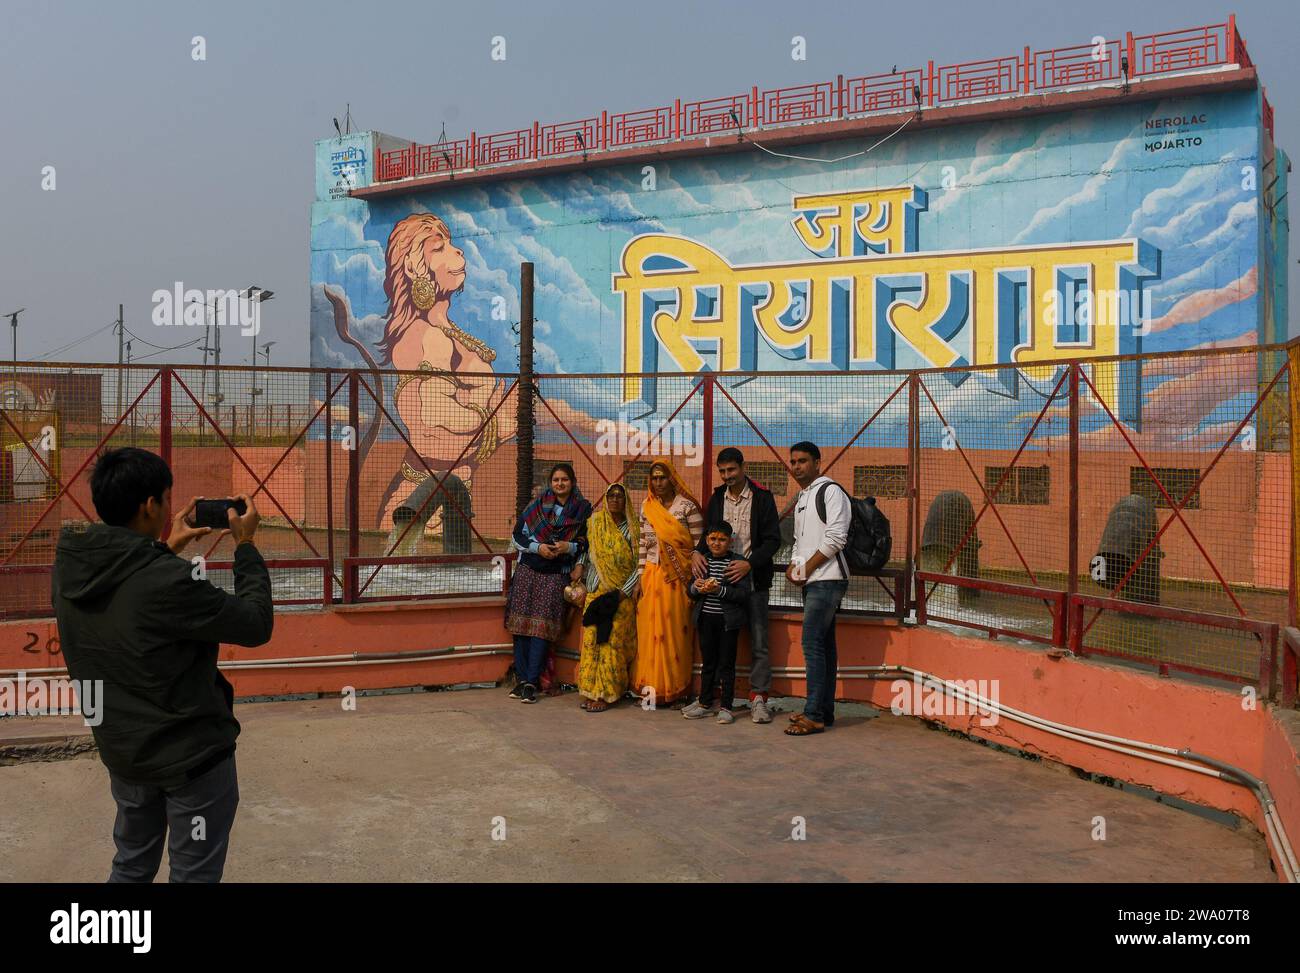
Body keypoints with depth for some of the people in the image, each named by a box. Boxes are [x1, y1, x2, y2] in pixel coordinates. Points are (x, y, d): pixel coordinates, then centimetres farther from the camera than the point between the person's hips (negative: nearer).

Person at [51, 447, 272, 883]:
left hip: (121, 749, 7)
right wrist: (246, 547, -11)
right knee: (193, 874, 11)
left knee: (131, 866, 26)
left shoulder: (69, 566, -8)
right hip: (191, 755, -7)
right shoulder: (168, 582, -31)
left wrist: (167, 549, 10)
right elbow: (256, 626, -20)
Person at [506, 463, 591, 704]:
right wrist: (537, 547, -10)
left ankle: (531, 682, -4)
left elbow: (587, 542, 9)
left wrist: (570, 547, -10)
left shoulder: (583, 510, 4)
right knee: (522, 623, -2)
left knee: (542, 627, -7)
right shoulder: (537, 505, 5)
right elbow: (518, 534, 6)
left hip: (556, 575, -1)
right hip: (527, 570, 1)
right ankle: (521, 678, 6)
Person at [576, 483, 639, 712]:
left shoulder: (632, 530, 0)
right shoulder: (595, 523, 9)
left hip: (622, 594, -3)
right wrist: (587, 585, 3)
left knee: (612, 640, -5)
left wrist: (623, 592, -12)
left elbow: (640, 566, -4)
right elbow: (589, 556, 13)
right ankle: (590, 689, 5)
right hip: (597, 591, 3)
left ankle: (605, 693, -1)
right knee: (592, 638, -1)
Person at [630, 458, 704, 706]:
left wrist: (695, 582, -8)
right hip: (651, 575, 4)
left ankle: (672, 688, 9)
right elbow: (643, 543, 10)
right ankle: (651, 685, 12)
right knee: (650, 632, 4)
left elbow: (699, 545, -6)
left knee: (674, 631, 0)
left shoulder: (687, 506, -6)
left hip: (677, 577, -4)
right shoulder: (647, 507, 8)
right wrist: (640, 577, 5)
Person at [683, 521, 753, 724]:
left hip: (728, 620, -4)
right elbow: (690, 589, 13)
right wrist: (696, 587, -10)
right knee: (708, 662, 14)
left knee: (726, 664, 3)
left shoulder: (737, 563, -7)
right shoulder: (702, 561, 8)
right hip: (706, 618, 4)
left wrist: (720, 590, -22)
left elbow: (745, 593, -14)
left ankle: (726, 706, 11)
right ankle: (705, 702, 24)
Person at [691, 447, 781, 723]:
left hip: (752, 580, -4)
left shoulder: (762, 498, -2)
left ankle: (758, 699, 2)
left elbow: (773, 540, -6)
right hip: (721, 580, 4)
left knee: (758, 642, -3)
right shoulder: (717, 498, 11)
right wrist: (697, 552, -5)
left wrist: (749, 563, -19)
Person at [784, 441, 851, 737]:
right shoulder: (802, 498, 20)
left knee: (812, 643, -12)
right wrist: (792, 566, 8)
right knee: (824, 645, 11)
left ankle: (814, 715, -9)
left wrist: (806, 568, -13)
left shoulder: (830, 491, -9)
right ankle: (825, 711, 16)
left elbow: (835, 538, -18)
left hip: (827, 579, -9)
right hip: (812, 581, 9)